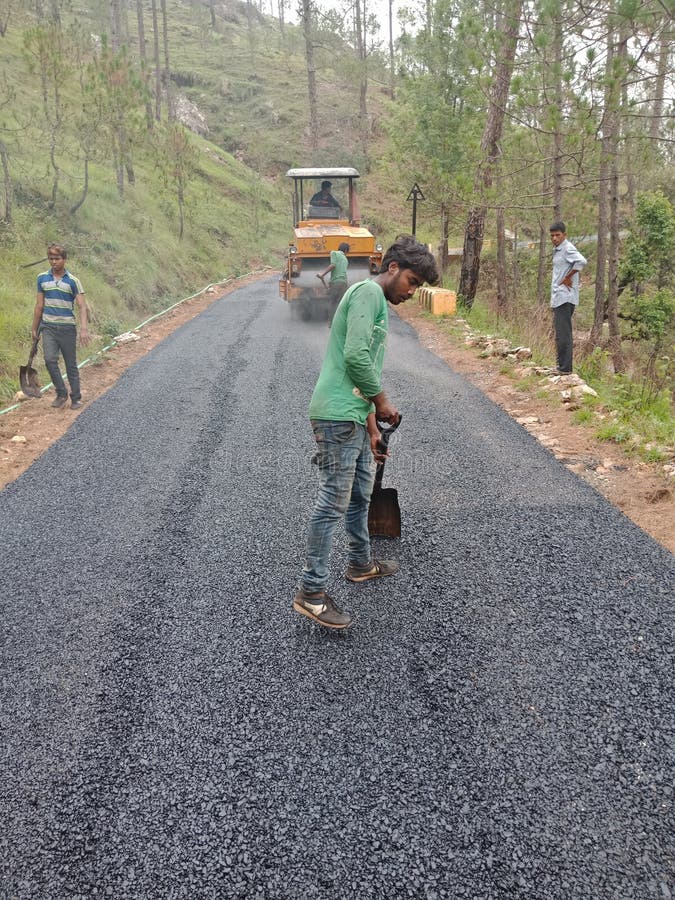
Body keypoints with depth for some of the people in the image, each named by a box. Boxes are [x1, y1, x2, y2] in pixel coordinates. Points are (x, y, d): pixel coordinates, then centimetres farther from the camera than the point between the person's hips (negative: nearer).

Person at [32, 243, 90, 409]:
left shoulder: (73, 281, -3)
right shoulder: (42, 278, 5)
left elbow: (81, 306, -10)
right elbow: (39, 305, 12)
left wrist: (84, 329, -24)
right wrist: (34, 329, 13)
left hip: (67, 327, -2)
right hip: (48, 327, 2)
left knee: (71, 364, 5)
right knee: (50, 359, -14)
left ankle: (76, 398, 17)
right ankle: (61, 394, 0)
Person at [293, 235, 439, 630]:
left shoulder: (380, 305, 22)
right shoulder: (368, 292, -9)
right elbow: (355, 355, -21)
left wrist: (372, 427, 25)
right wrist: (381, 400, -8)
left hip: (354, 416, 10)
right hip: (338, 416, -10)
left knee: (361, 493, 22)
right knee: (334, 502, -7)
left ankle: (362, 563, 39)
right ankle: (312, 591, -2)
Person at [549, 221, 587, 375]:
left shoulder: (568, 248, -12)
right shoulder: (557, 250, 18)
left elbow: (581, 261, -29)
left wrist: (567, 278, -20)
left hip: (565, 297, -11)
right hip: (558, 298, 11)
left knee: (563, 333, -10)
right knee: (560, 332, 14)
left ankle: (565, 368, -8)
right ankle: (562, 365, 21)